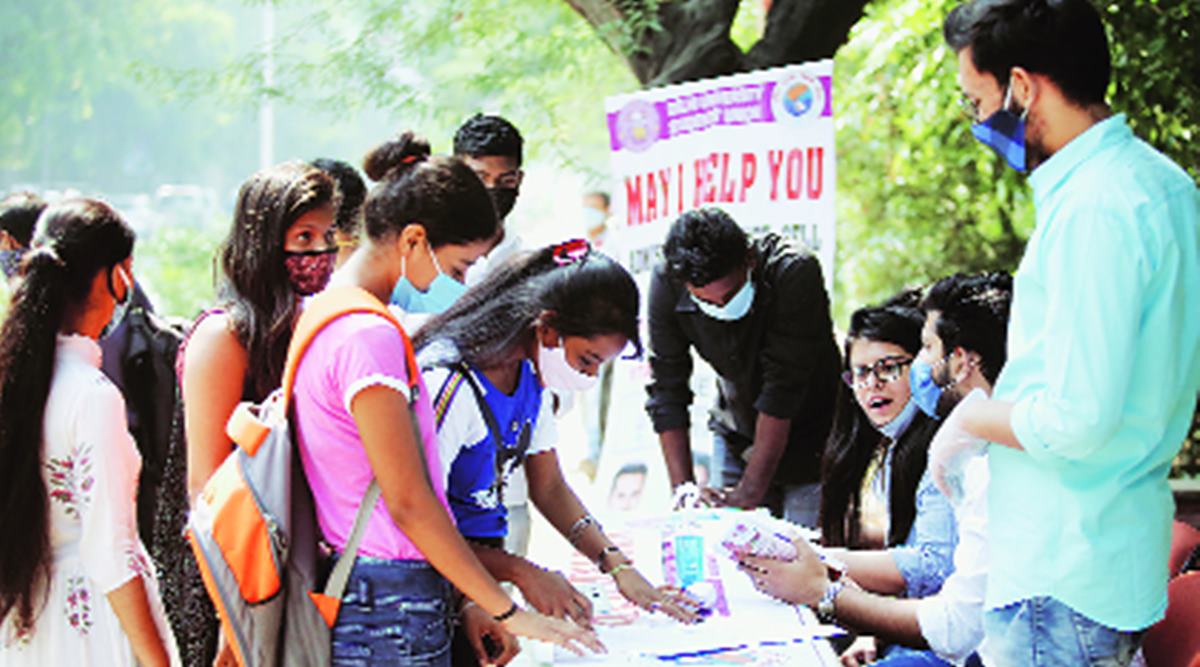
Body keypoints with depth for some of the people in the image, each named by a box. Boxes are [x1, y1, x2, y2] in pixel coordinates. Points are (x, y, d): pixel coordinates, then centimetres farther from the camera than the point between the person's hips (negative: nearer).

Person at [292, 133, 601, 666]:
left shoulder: (326, 317, 14)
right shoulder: (369, 337, -16)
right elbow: (408, 502, -16)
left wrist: (463, 602, 14)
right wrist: (508, 611, -9)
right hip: (389, 608, -9)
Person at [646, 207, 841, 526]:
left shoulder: (795, 273, -29)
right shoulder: (667, 284, -18)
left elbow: (783, 388, -29)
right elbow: (667, 391, -14)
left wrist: (750, 491, -29)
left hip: (807, 434, -3)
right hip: (737, 434, 3)